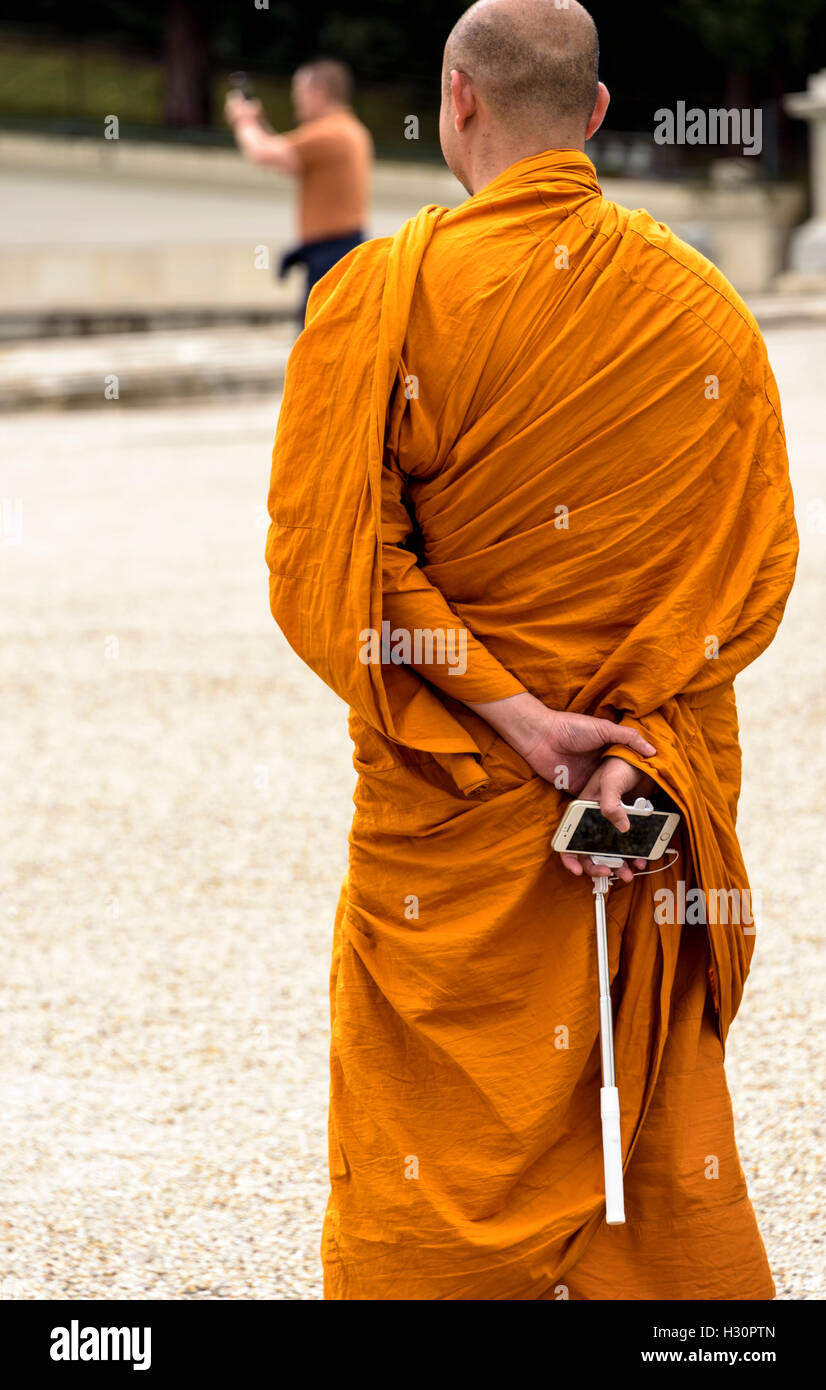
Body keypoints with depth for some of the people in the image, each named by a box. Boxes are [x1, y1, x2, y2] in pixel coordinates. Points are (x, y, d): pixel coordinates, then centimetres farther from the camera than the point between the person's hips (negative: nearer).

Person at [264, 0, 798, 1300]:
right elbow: (754, 560, -2)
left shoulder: (382, 292, -9)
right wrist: (643, 743, -8)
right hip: (672, 799, 3)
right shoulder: (706, 305, 1)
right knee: (665, 1112, 12)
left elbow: (326, 557, -13)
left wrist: (506, 712, -13)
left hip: (449, 802, -3)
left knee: (441, 1142, 5)